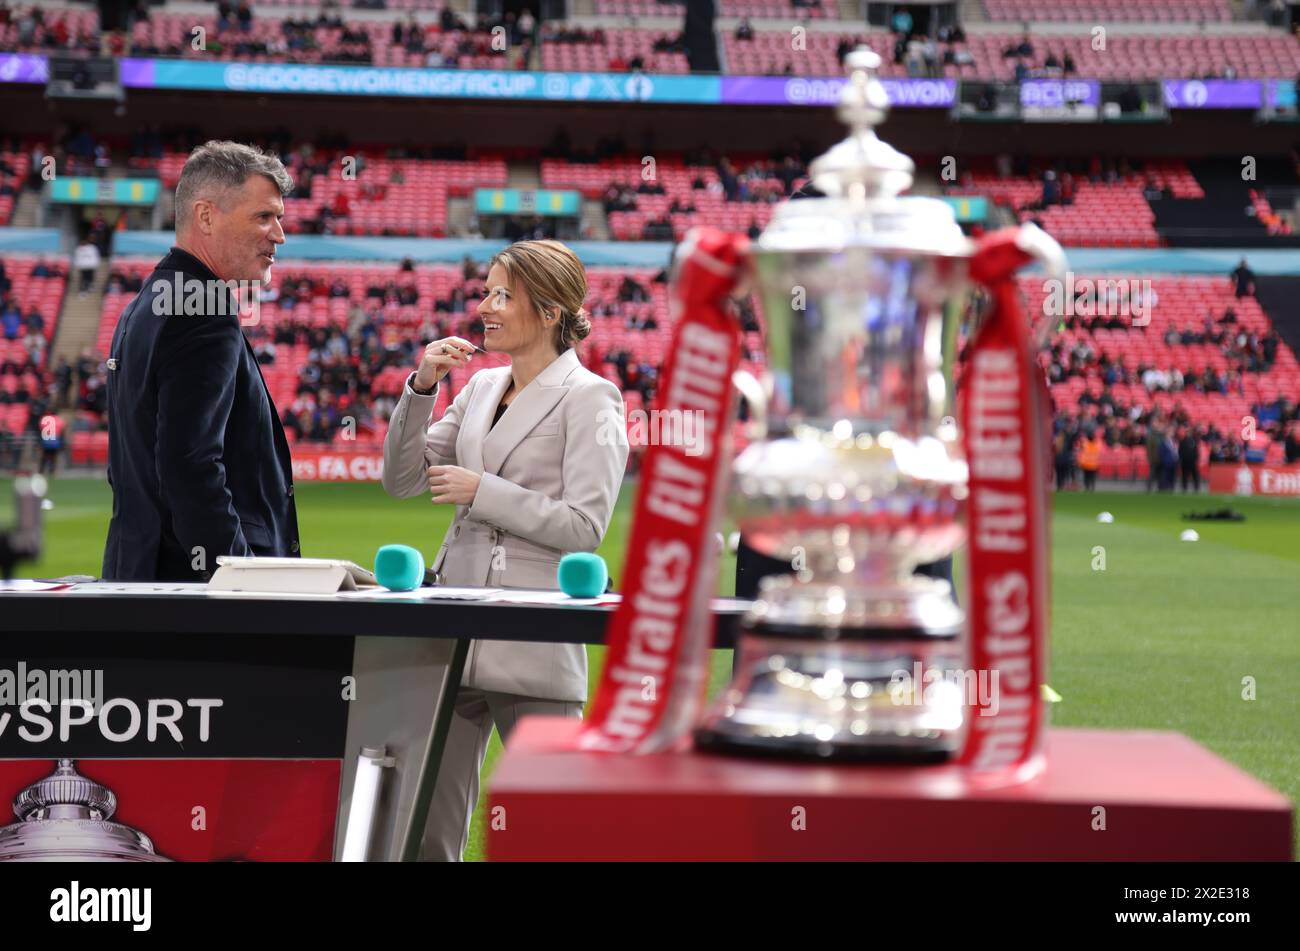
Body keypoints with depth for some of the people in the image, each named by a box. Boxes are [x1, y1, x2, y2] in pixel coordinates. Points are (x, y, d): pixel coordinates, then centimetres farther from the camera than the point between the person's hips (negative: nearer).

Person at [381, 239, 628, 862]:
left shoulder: (589, 399, -6)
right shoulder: (480, 387, 14)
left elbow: (583, 526, -13)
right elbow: (402, 479, 12)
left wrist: (482, 491, -14)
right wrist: (421, 389, 0)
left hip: (533, 643, -7)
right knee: (427, 830, 10)